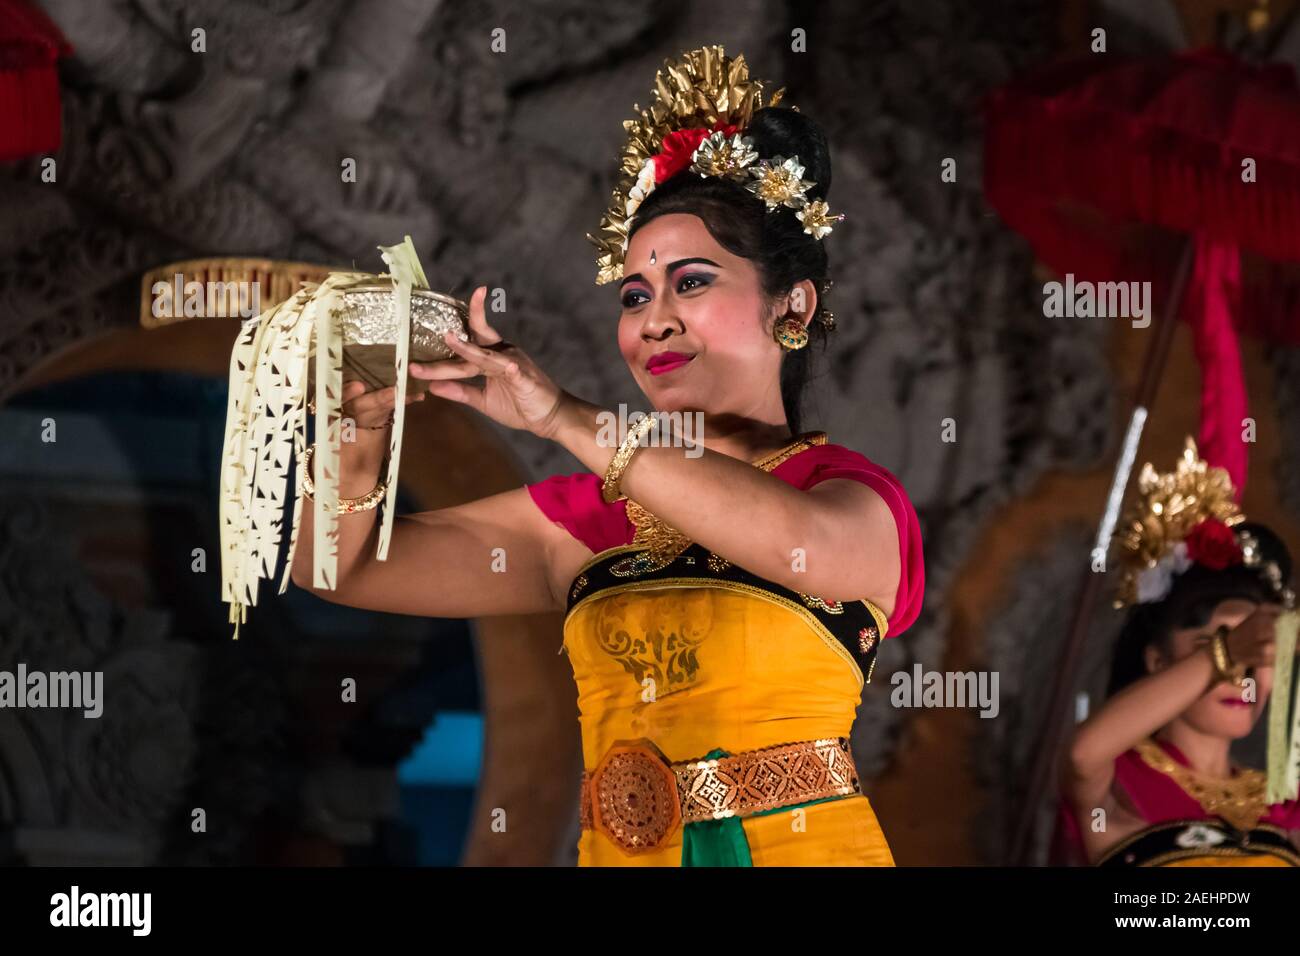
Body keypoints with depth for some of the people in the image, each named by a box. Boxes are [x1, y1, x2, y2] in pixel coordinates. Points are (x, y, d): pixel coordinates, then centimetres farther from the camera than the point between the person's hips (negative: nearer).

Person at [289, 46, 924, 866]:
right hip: (618, 853, 6)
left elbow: (804, 544, -19)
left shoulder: (855, 495, 6)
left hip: (805, 848, -6)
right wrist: (365, 423, -7)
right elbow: (338, 566, 13)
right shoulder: (587, 518, 17)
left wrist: (566, 418, -20)